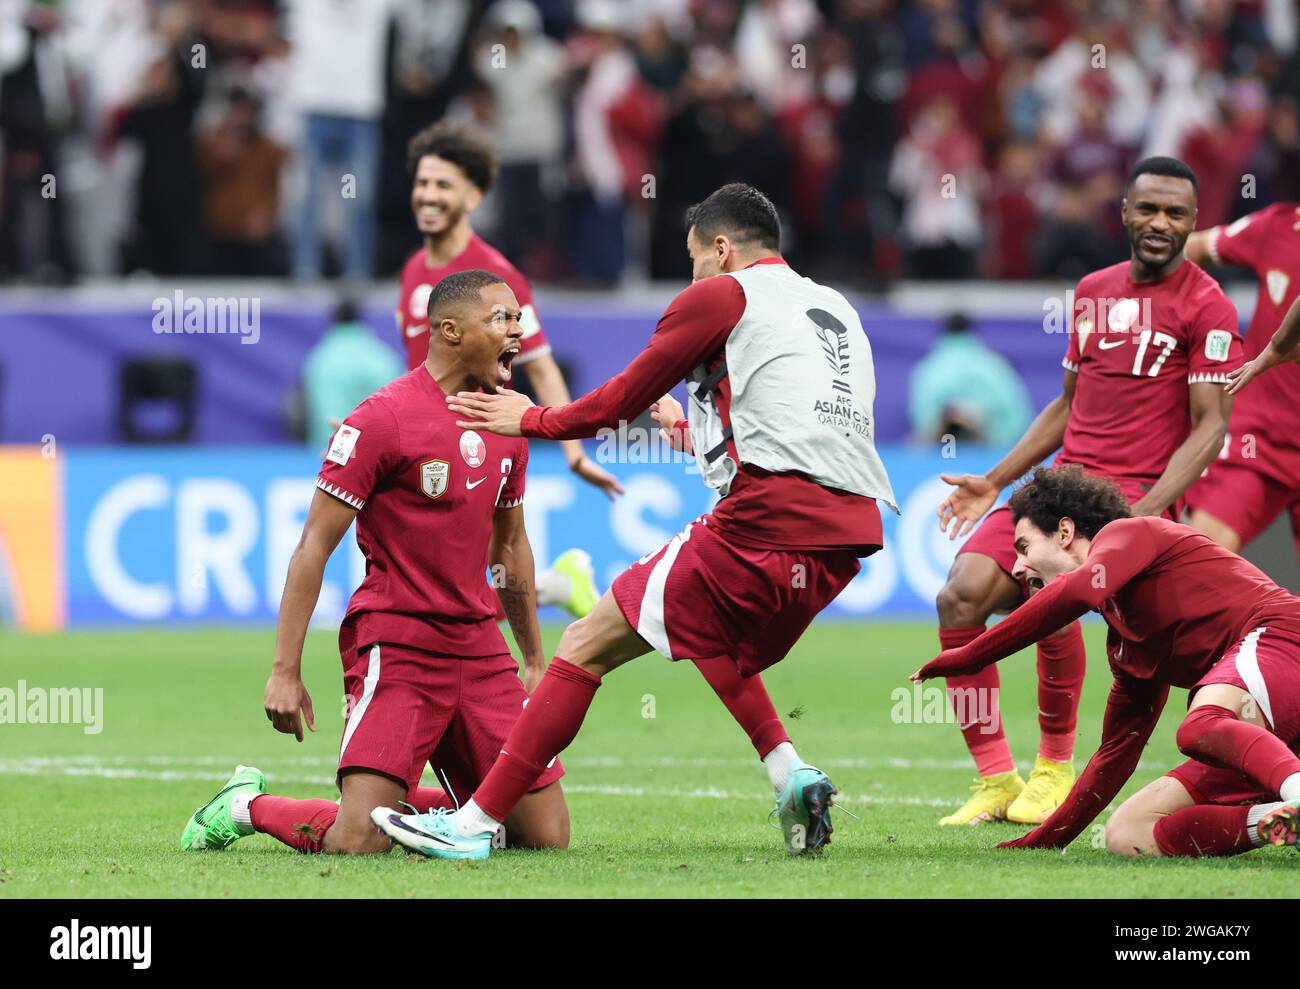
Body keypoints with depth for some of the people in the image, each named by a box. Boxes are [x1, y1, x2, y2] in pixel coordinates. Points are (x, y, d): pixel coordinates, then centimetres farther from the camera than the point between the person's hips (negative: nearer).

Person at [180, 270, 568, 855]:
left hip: (477, 644, 7)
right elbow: (313, 547, -10)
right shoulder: (382, 419, -11)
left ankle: (402, 803, 23)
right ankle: (247, 806, 13)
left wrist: (534, 662, 26)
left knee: (547, 835, 1)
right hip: (395, 642, -7)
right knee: (359, 842, -18)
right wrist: (285, 670, -15)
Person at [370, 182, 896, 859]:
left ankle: (476, 823, -8)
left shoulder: (719, 296, 5)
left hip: (766, 525, -8)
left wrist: (530, 420, 24)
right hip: (849, 532, 8)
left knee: (586, 646, -4)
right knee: (726, 645, 33)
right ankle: (792, 778, 9)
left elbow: (622, 402, 9)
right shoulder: (835, 308, 24)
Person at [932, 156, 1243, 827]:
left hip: (1138, 496, -6)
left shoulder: (1205, 307, -3)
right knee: (962, 595, -14)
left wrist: (1145, 511, -19)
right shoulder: (1092, 292, 16)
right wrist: (994, 482, 18)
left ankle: (1055, 767, -6)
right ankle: (995, 780, -5)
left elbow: (1210, 427, -7)